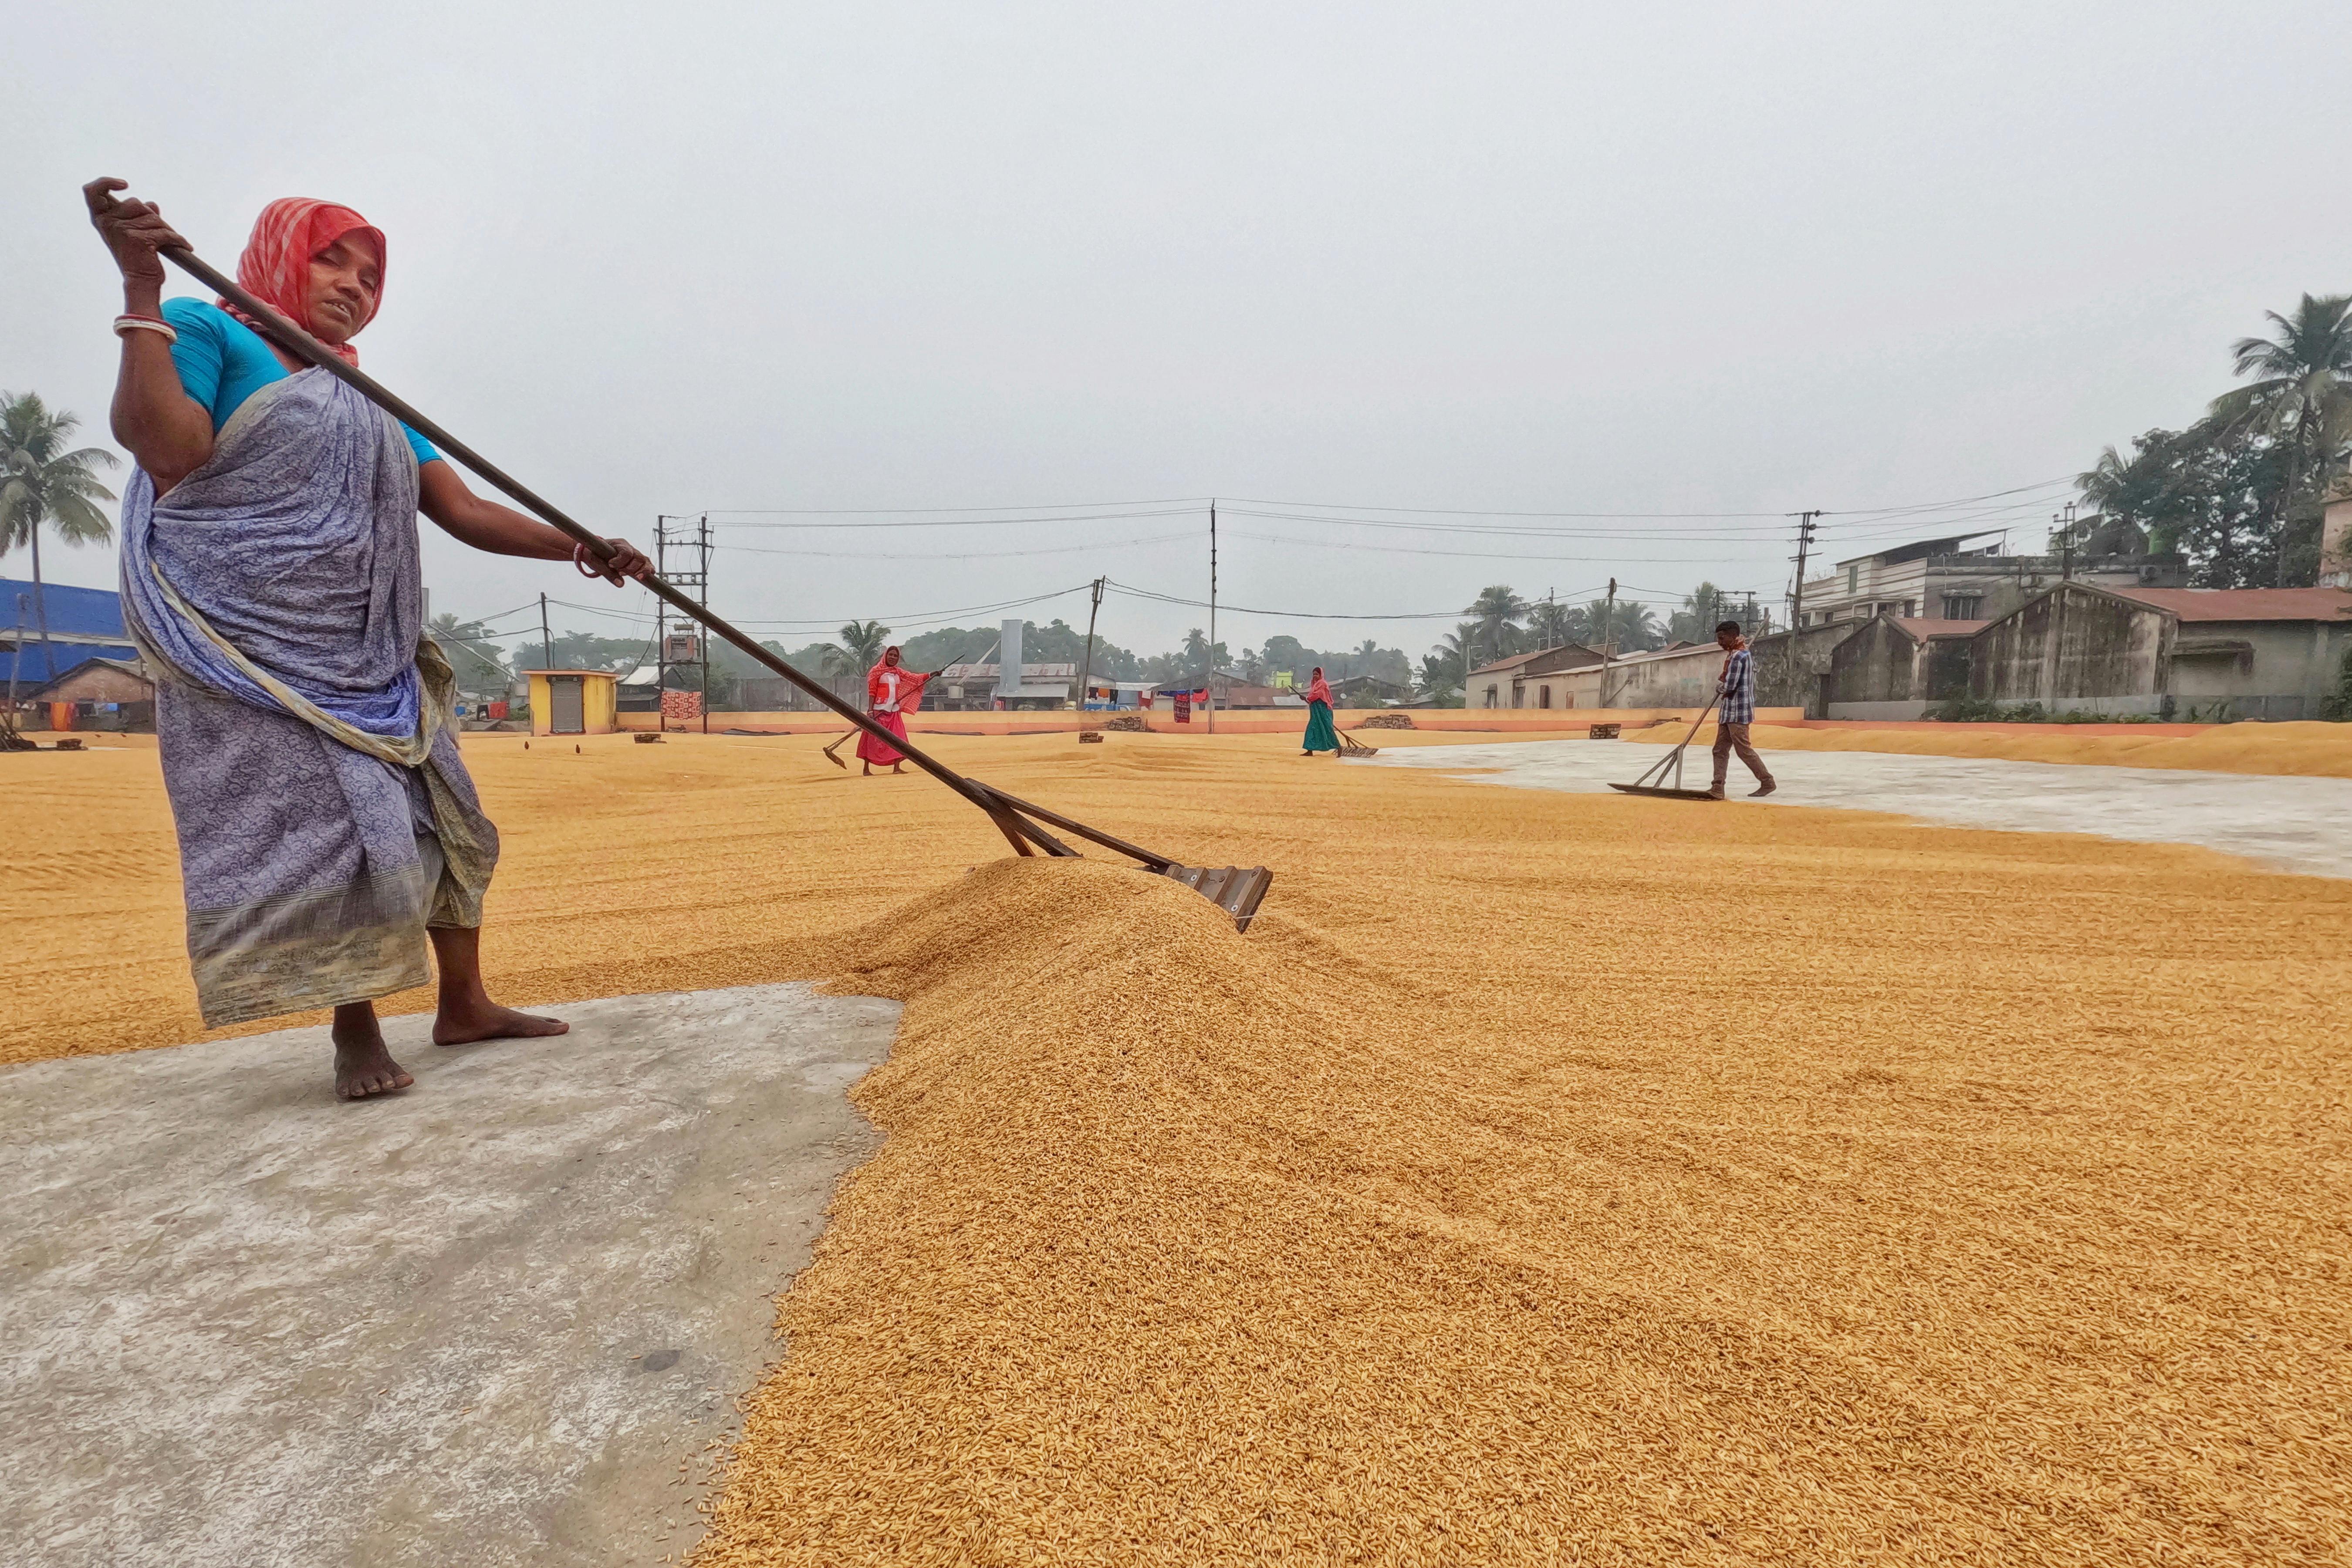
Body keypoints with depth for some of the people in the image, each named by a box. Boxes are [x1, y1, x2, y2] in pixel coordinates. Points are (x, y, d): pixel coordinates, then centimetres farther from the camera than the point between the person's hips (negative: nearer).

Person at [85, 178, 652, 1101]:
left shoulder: (369, 401, 20)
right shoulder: (209, 331, 2)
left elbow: (465, 511, 12)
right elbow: (162, 447, -17)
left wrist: (578, 549, 1)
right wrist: (142, 287, -20)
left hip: (370, 652, 7)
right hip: (254, 640, -7)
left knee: (438, 810, 5)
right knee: (324, 818, -12)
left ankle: (464, 1005, 15)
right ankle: (355, 1030, 0)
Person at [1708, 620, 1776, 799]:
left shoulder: (1738, 656, -17)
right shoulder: (1745, 653, 16)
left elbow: (1729, 687, -20)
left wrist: (1718, 686, 1)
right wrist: (1722, 686, 13)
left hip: (1738, 712, -10)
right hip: (1729, 710, 10)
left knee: (1743, 749, -3)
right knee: (1720, 750, 5)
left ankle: (1768, 782, 9)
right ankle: (1718, 789, 2)